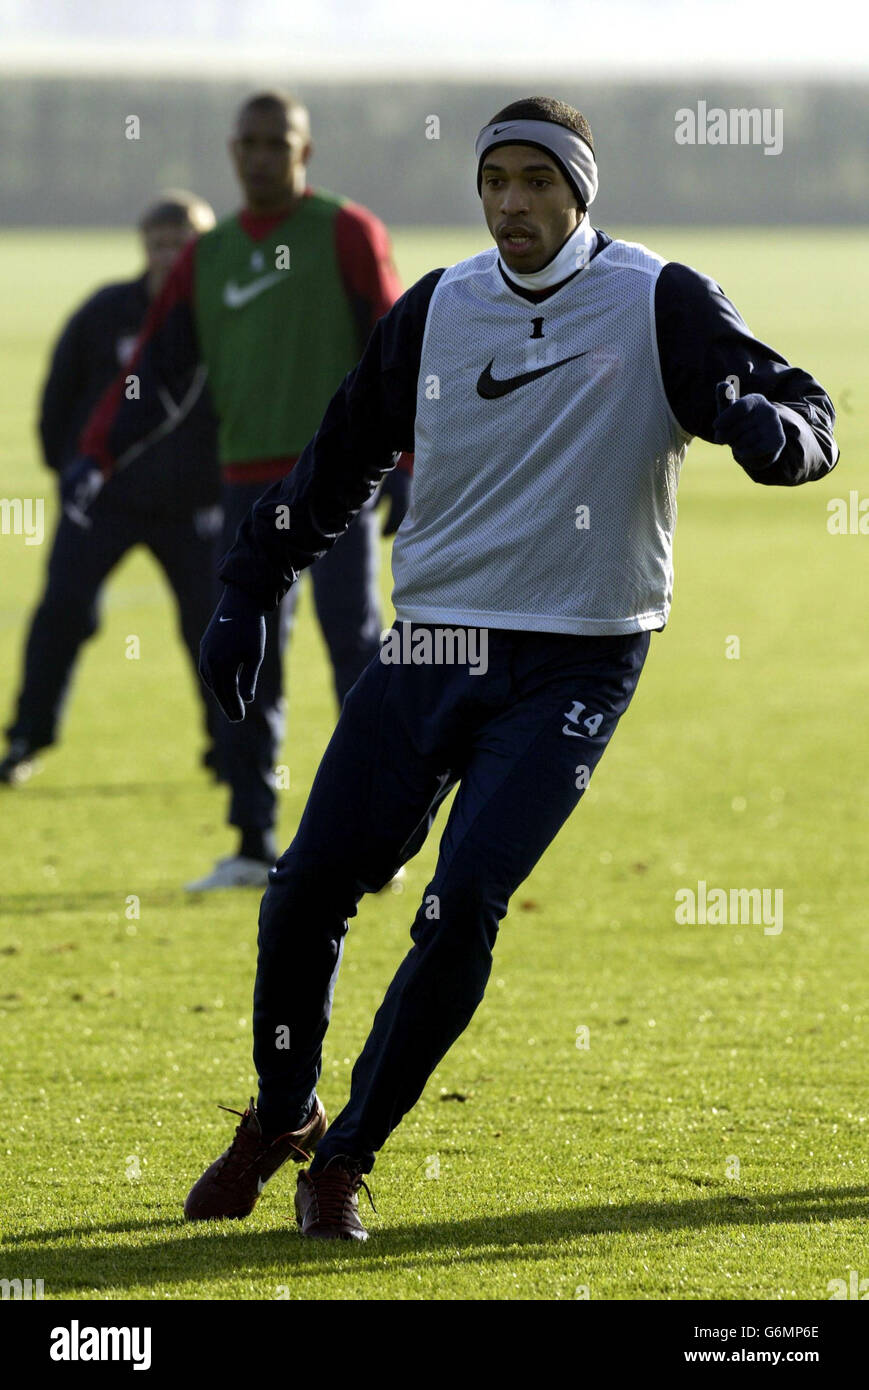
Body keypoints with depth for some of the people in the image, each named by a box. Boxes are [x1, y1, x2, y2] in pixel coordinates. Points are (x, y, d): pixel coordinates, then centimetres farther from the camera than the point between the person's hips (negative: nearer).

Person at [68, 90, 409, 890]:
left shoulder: (346, 235, 0)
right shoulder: (208, 259, 13)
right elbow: (159, 375, 13)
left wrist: (409, 467, -13)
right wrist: (98, 454, -1)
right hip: (249, 484, 4)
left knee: (355, 647, -6)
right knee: (246, 667, 3)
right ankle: (255, 846, 9)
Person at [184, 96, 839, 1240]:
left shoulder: (659, 306, -4)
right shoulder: (435, 312, 8)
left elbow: (806, 419, -9)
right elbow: (338, 465, 18)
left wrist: (769, 427, -33)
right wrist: (247, 593, 14)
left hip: (571, 669, -4)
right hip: (427, 650, 4)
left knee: (463, 911, -16)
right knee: (305, 895, 0)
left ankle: (345, 1156, 0)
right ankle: (281, 1120, 25)